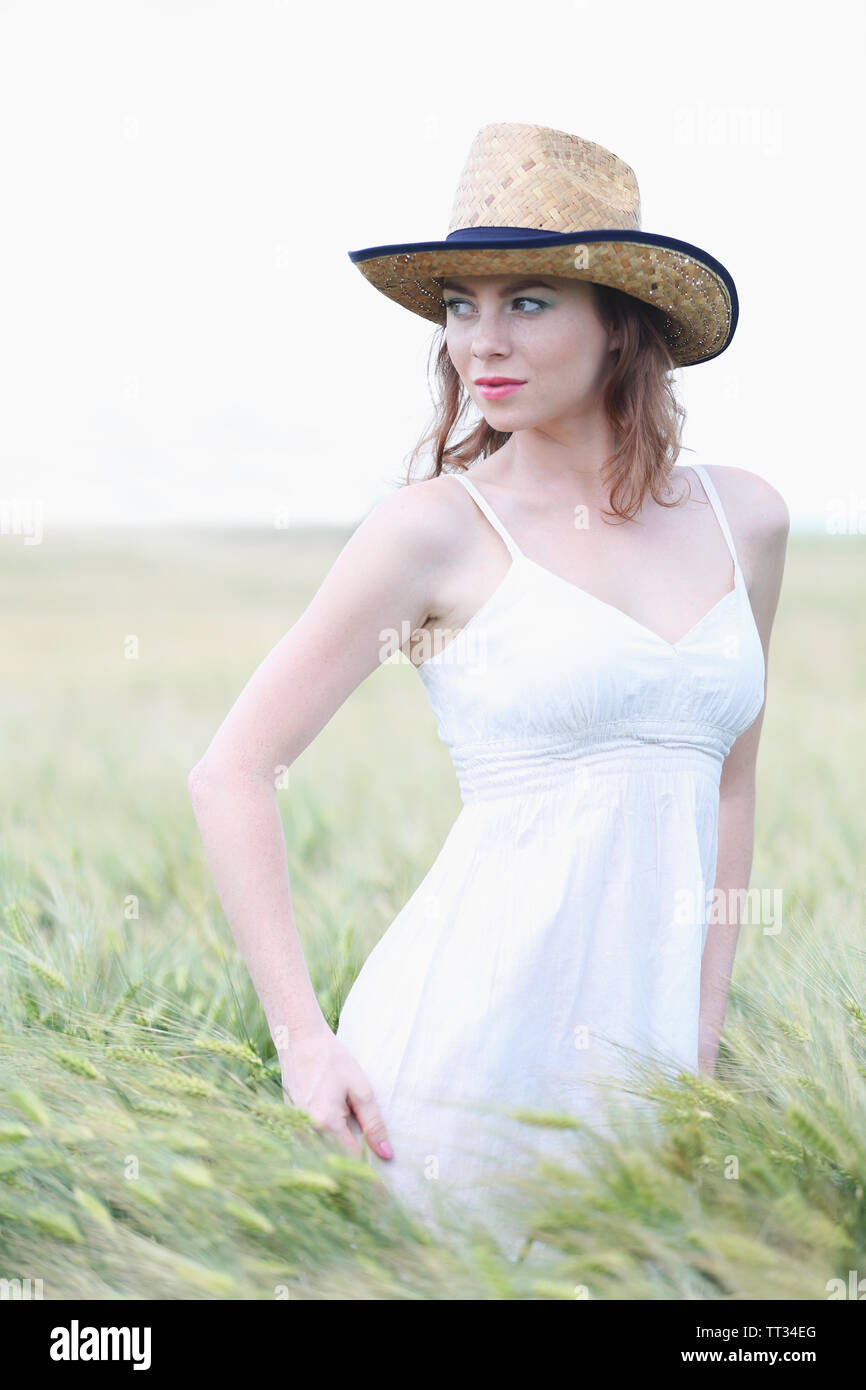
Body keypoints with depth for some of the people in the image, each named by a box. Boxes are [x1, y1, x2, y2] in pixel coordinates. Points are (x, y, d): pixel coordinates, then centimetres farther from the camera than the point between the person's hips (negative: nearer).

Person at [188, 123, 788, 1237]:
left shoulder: (744, 517, 8)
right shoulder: (439, 528, -5)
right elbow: (230, 775, -3)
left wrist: (702, 1039, 11)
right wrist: (302, 1041, -9)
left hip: (642, 1041, 4)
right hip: (469, 1021, -4)